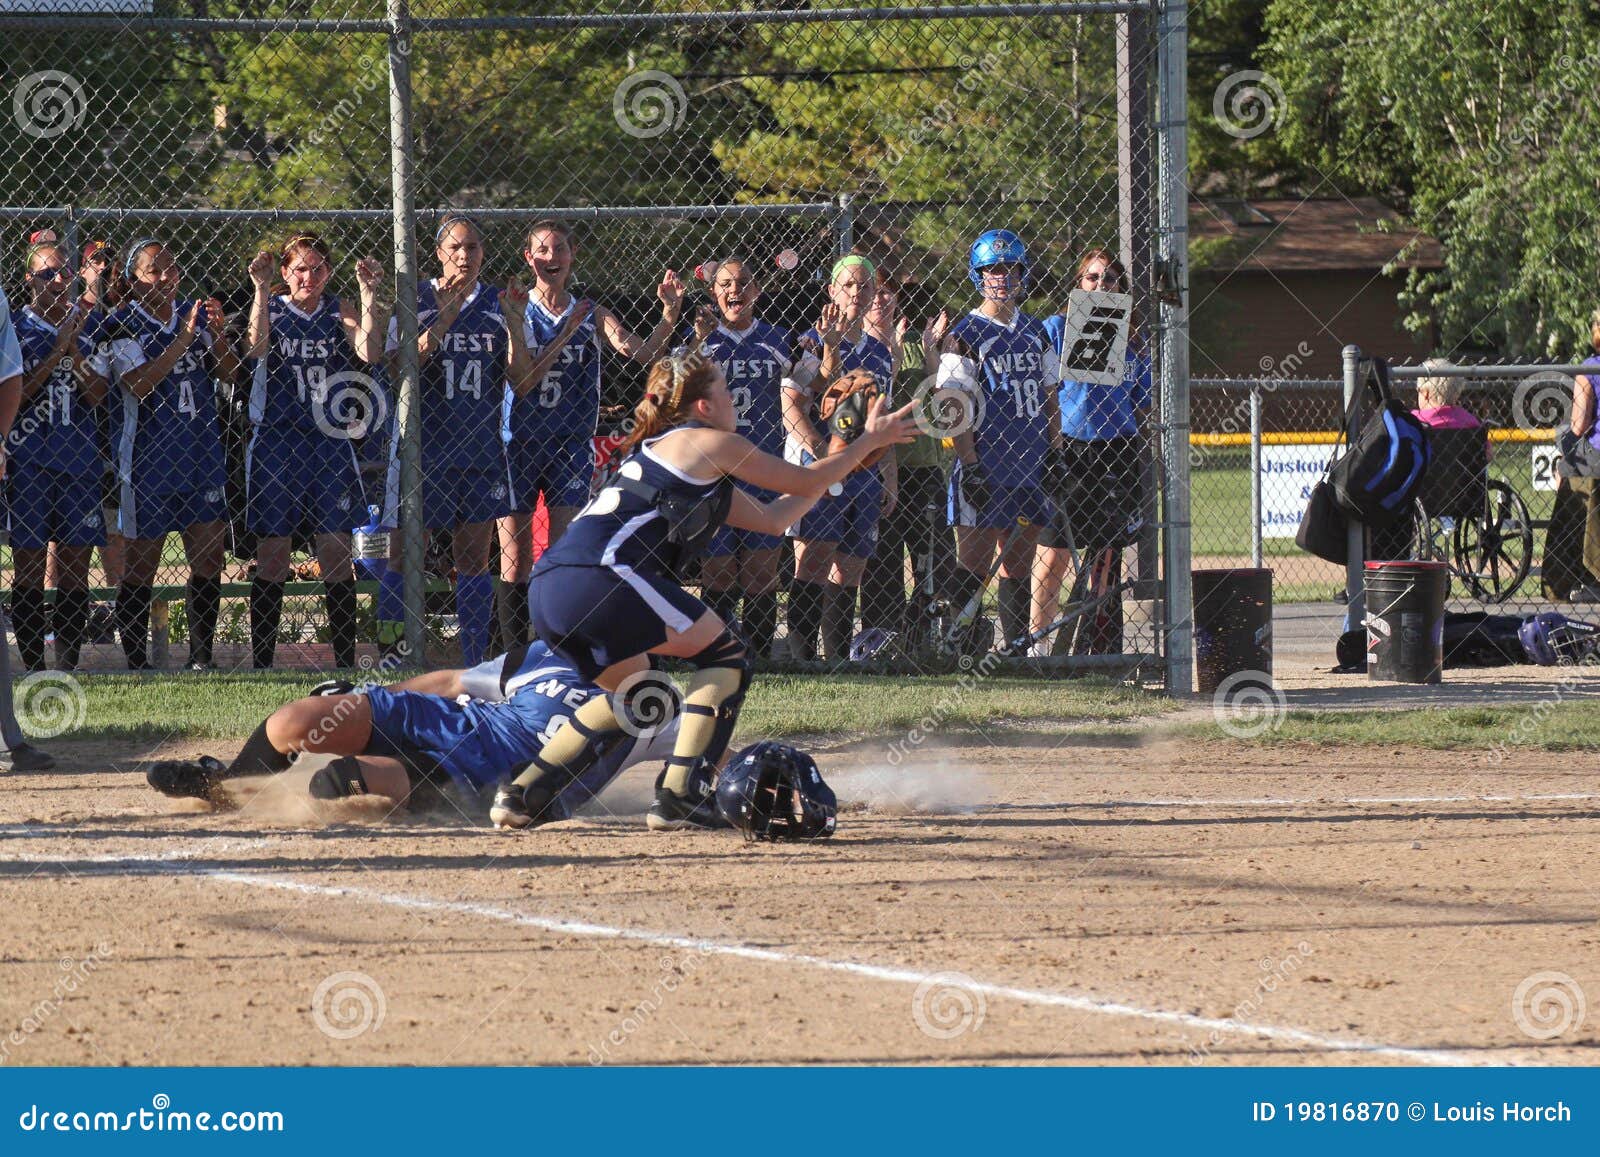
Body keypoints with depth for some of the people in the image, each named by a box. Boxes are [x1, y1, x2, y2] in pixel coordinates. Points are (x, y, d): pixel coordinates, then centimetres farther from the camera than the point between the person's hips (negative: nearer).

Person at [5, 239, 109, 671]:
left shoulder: (86, 325, 9)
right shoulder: (17, 328, 1)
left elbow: (97, 396, 3)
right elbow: (15, 395, -9)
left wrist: (75, 353, -10)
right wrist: (57, 350, -13)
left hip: (79, 458, 3)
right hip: (29, 460, -3)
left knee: (75, 568, 2)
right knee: (30, 566, -2)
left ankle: (69, 666, 7)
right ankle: (34, 671, 1)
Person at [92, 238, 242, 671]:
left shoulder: (195, 313, 8)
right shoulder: (121, 326, -7)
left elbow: (230, 375, 5)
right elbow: (138, 384, -21)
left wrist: (217, 335, -13)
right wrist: (184, 339, -26)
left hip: (202, 452, 5)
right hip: (148, 454, -5)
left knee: (209, 558, 3)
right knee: (141, 562, -1)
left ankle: (201, 656, 10)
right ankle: (136, 663, 5)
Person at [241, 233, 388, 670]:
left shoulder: (341, 311, 7)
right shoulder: (270, 308, 3)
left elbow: (369, 352, -10)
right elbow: (256, 348, -17)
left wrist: (369, 293, -16)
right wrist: (261, 289, -23)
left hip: (330, 444, 1)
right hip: (274, 442, -1)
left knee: (336, 554, 0)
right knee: (272, 556, 0)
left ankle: (345, 662, 5)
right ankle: (261, 663, 5)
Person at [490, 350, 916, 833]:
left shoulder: (657, 449, 34)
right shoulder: (710, 444, 7)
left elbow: (771, 517, 38)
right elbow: (808, 482, 16)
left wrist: (844, 462, 42)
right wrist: (869, 441, 29)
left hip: (548, 588, 9)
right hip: (600, 575, -9)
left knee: (636, 698, 27)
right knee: (726, 657, 5)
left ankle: (522, 796, 17)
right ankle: (680, 796, -7)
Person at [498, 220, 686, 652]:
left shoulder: (591, 315, 7)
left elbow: (641, 352, -8)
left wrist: (670, 314, -22)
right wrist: (565, 336, -19)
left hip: (571, 446, 1)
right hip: (518, 443, -1)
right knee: (515, 562, 1)